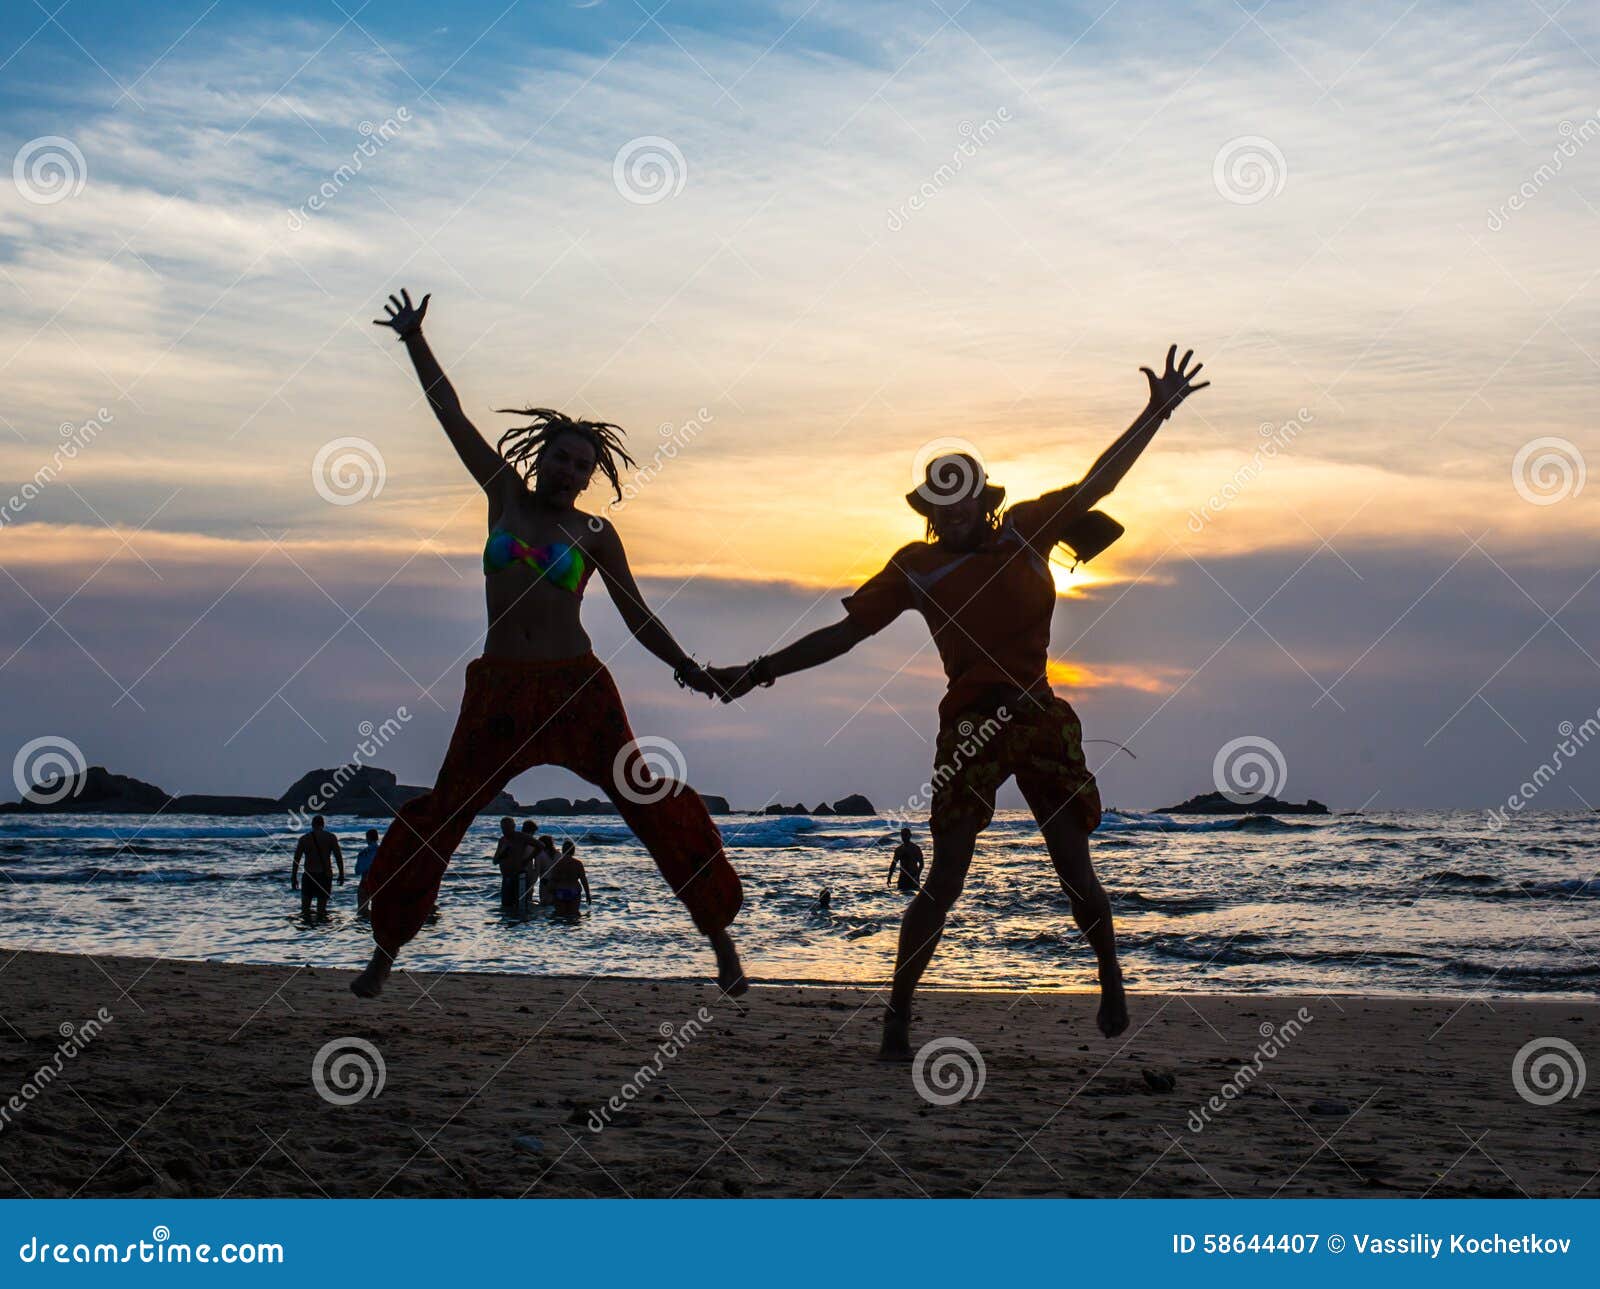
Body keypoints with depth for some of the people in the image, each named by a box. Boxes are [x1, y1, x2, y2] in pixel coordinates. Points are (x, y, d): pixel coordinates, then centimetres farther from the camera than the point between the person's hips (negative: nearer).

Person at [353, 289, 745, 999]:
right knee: (440, 814, -1)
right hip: (500, 686, 1)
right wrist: (415, 342, 9)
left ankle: (719, 933, 3)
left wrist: (685, 666, -5)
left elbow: (637, 614, 8)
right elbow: (452, 416, 11)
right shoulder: (505, 493, 10)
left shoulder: (594, 533, 6)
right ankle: (386, 948, 13)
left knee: (652, 800, -7)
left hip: (577, 686, -1)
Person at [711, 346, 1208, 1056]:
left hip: (1042, 717, 2)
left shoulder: (1026, 530, 6)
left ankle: (1111, 982, 29)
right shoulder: (916, 567, 4)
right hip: (969, 725, -2)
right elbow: (843, 633, 6)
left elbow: (1094, 484, 11)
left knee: (1076, 872, 6)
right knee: (945, 878, -7)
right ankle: (898, 1011, 2)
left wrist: (1156, 412, 10)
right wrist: (761, 671, 2)